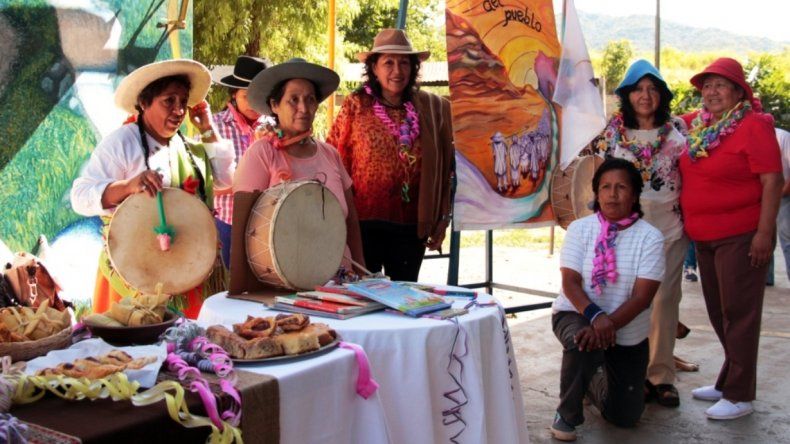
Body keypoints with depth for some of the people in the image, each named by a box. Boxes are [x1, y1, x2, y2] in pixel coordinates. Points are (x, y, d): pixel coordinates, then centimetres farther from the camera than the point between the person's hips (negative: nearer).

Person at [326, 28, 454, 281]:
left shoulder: (432, 108, 4)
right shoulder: (356, 106, -2)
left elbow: (446, 166, 9)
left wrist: (442, 219, 9)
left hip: (411, 226, 2)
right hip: (365, 222, -2)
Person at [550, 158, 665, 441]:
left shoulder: (650, 237, -12)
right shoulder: (579, 229, -8)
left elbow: (642, 296, -19)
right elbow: (570, 283, -16)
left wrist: (608, 324, -33)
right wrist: (595, 317, -34)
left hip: (629, 333, 2)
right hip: (576, 313, -1)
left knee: (625, 416, 5)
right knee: (582, 344, -39)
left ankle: (593, 383, 40)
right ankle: (567, 414, -12)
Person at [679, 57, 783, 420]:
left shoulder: (753, 125, -11)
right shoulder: (695, 124, 9)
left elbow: (773, 180, -15)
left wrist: (765, 232, -20)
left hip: (741, 236, -7)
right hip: (704, 237, 7)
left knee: (738, 313, -2)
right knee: (719, 312, 15)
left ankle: (739, 395, 6)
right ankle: (728, 382, 29)